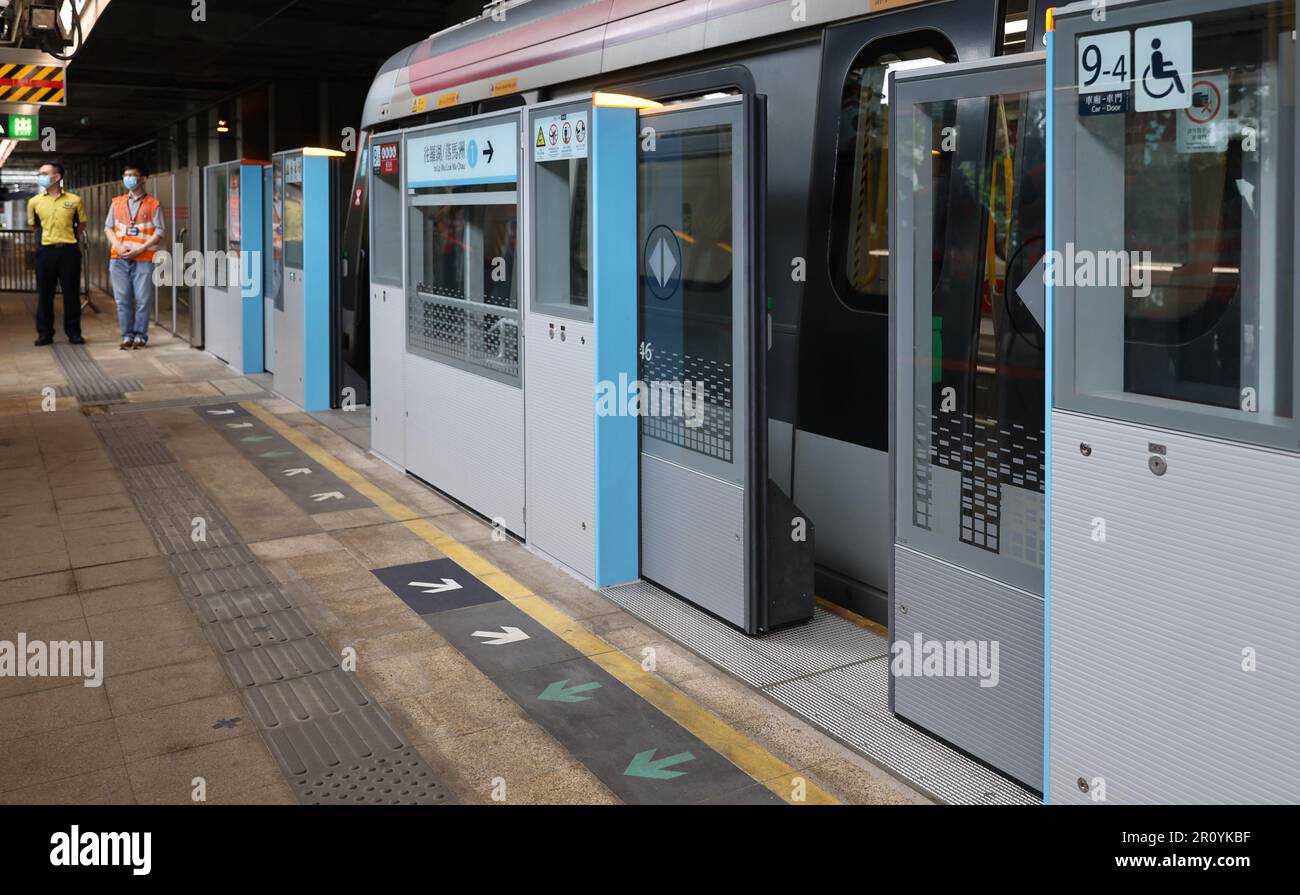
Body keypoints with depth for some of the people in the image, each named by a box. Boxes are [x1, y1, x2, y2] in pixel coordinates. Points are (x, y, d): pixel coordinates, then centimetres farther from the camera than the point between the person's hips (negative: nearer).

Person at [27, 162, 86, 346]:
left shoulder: (74, 200, -1)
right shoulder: (34, 202, 4)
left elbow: (81, 224, 12)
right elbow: (33, 225, 18)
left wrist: (70, 238, 8)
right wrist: (49, 237, 14)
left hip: (69, 251, -1)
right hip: (45, 251, 1)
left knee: (72, 293, 3)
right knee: (44, 294, 5)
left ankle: (74, 332, 11)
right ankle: (44, 332, 12)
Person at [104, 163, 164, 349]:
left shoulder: (153, 204, 2)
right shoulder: (117, 203, 14)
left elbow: (158, 232, -3)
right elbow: (108, 227, 14)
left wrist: (140, 249, -13)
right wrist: (118, 246, -4)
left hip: (143, 259, -3)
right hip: (119, 258, 3)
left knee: (143, 299, -3)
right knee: (122, 299, 3)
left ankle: (140, 335, 6)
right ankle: (127, 335, 9)